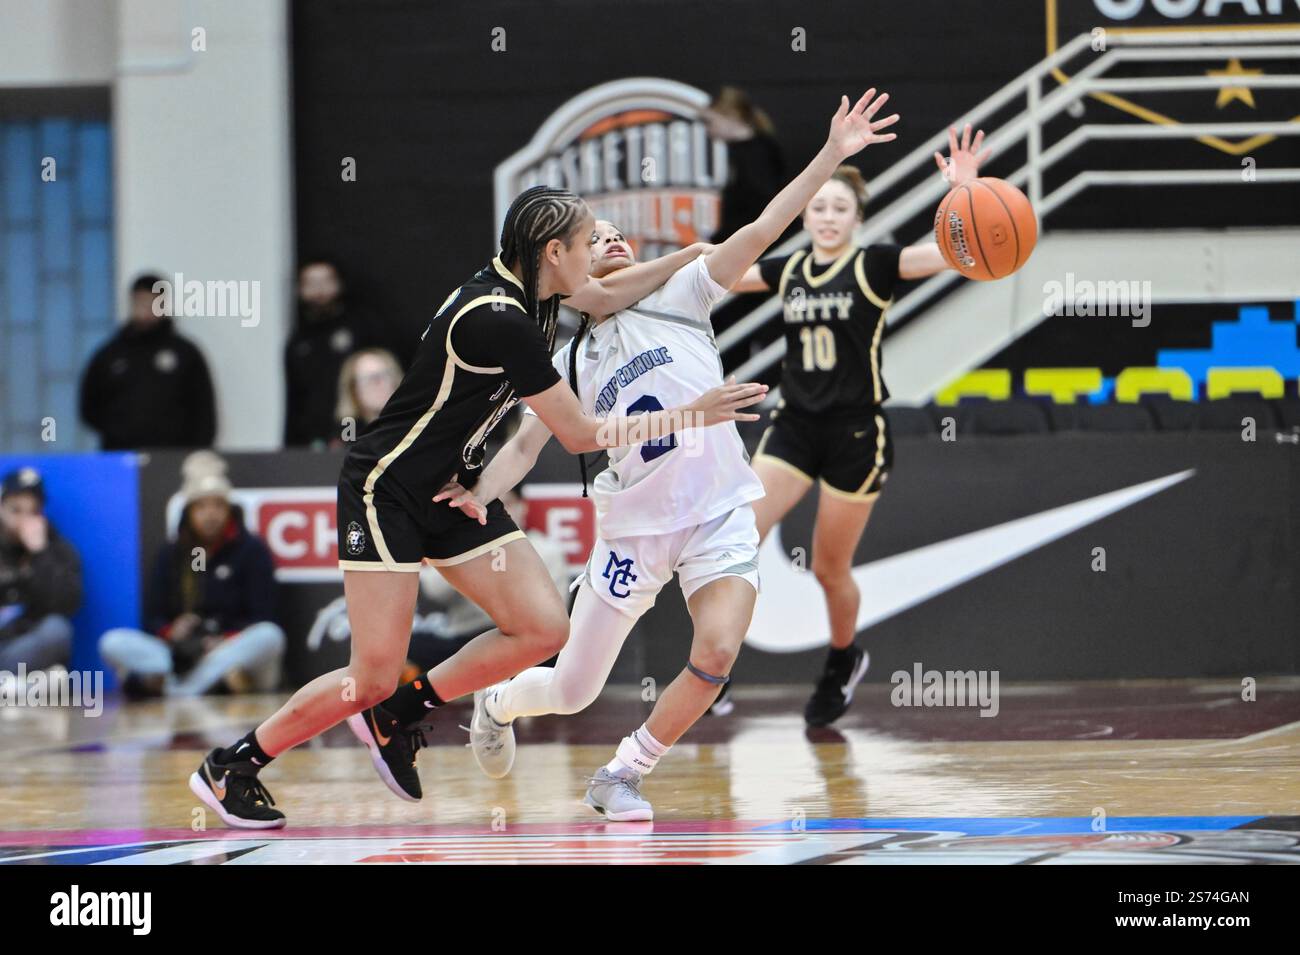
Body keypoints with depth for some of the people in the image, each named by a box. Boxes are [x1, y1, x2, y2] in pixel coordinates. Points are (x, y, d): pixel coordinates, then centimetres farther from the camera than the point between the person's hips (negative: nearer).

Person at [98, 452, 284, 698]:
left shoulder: (251, 550, 7)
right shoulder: (171, 555, 16)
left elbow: (262, 619, -1)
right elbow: (153, 618, 10)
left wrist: (225, 641, -19)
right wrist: (170, 631, -13)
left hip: (234, 648, -2)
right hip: (178, 654, 2)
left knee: (270, 636, -35)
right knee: (113, 642, -21)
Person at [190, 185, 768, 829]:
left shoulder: (522, 286, 0)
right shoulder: (500, 322, -25)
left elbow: (605, 295, 23)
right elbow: (581, 435, -19)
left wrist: (698, 254, 18)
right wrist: (690, 416, -15)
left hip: (452, 488, 9)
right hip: (386, 490, -9)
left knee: (543, 630, -5)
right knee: (374, 678, -10)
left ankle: (398, 714, 12)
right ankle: (229, 767, 7)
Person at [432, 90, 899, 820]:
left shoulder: (677, 299, 1)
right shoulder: (571, 361, 6)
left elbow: (760, 232, -7)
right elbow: (527, 444, 4)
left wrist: (831, 157, -17)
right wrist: (479, 493, -16)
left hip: (719, 516, -1)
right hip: (634, 527, 1)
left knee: (717, 655, -23)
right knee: (573, 690, 6)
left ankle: (623, 777, -1)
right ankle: (498, 702, 43)